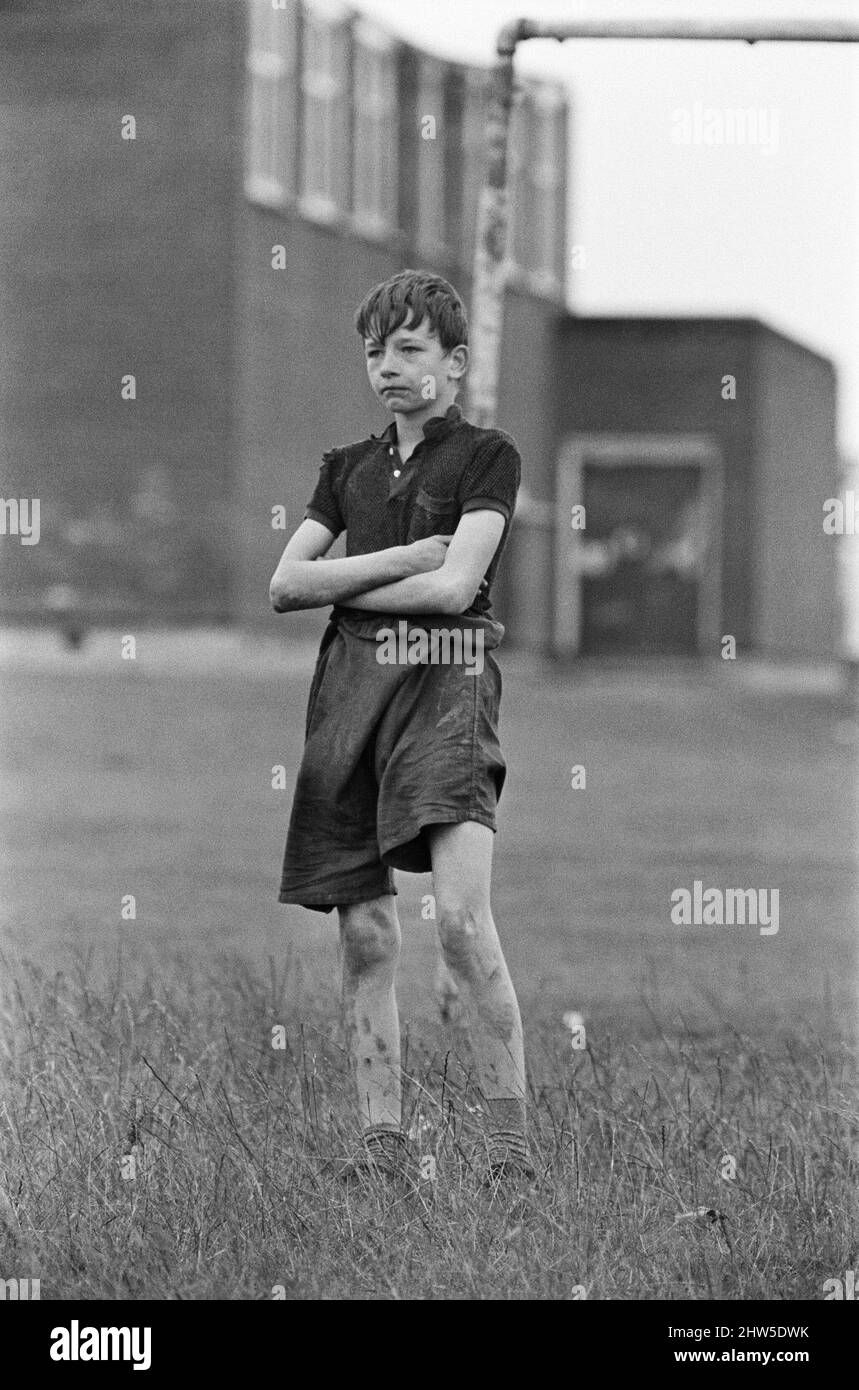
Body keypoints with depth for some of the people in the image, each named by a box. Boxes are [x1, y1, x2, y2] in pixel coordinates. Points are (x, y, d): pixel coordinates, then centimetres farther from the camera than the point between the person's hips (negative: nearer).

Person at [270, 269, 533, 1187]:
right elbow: (284, 584, 10)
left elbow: (454, 585, -9)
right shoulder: (349, 468, 19)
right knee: (365, 934, 3)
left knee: (461, 915, -19)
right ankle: (382, 1142, 7)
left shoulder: (486, 455, 3)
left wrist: (342, 587, 2)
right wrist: (399, 559, -2)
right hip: (349, 689, 5)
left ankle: (510, 1139, -15)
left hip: (443, 682, -5)